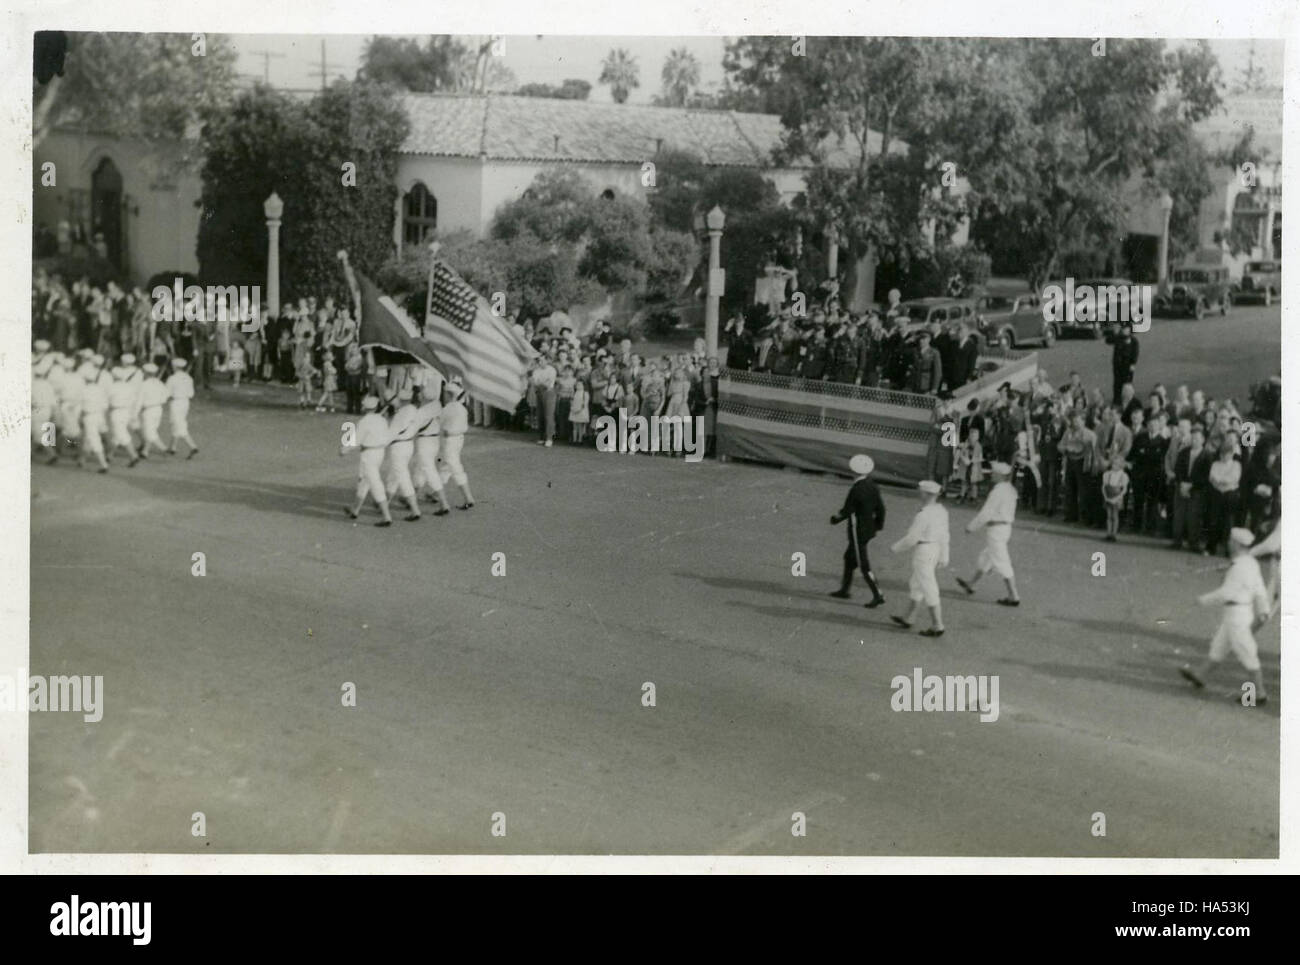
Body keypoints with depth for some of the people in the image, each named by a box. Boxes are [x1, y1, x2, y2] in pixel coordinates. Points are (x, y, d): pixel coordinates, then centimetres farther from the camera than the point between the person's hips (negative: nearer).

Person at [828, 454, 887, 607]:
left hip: (857, 532, -9)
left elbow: (846, 511, -17)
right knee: (849, 557, 23)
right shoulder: (873, 487, 0)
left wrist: (835, 519, 1)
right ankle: (844, 589, 33)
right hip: (869, 530, 9)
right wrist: (879, 524, 19)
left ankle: (877, 596, -2)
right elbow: (880, 508, 4)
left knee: (864, 565, -2)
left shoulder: (855, 490, -23)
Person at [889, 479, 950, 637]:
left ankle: (937, 627, 3)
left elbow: (912, 538, -20)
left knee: (928, 590, -2)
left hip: (923, 552, -9)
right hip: (934, 551, 9)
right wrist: (944, 556, 16)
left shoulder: (923, 514, -24)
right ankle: (909, 619, 31)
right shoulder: (941, 511, 3)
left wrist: (896, 547, -5)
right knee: (914, 584, 21)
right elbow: (944, 535, 9)